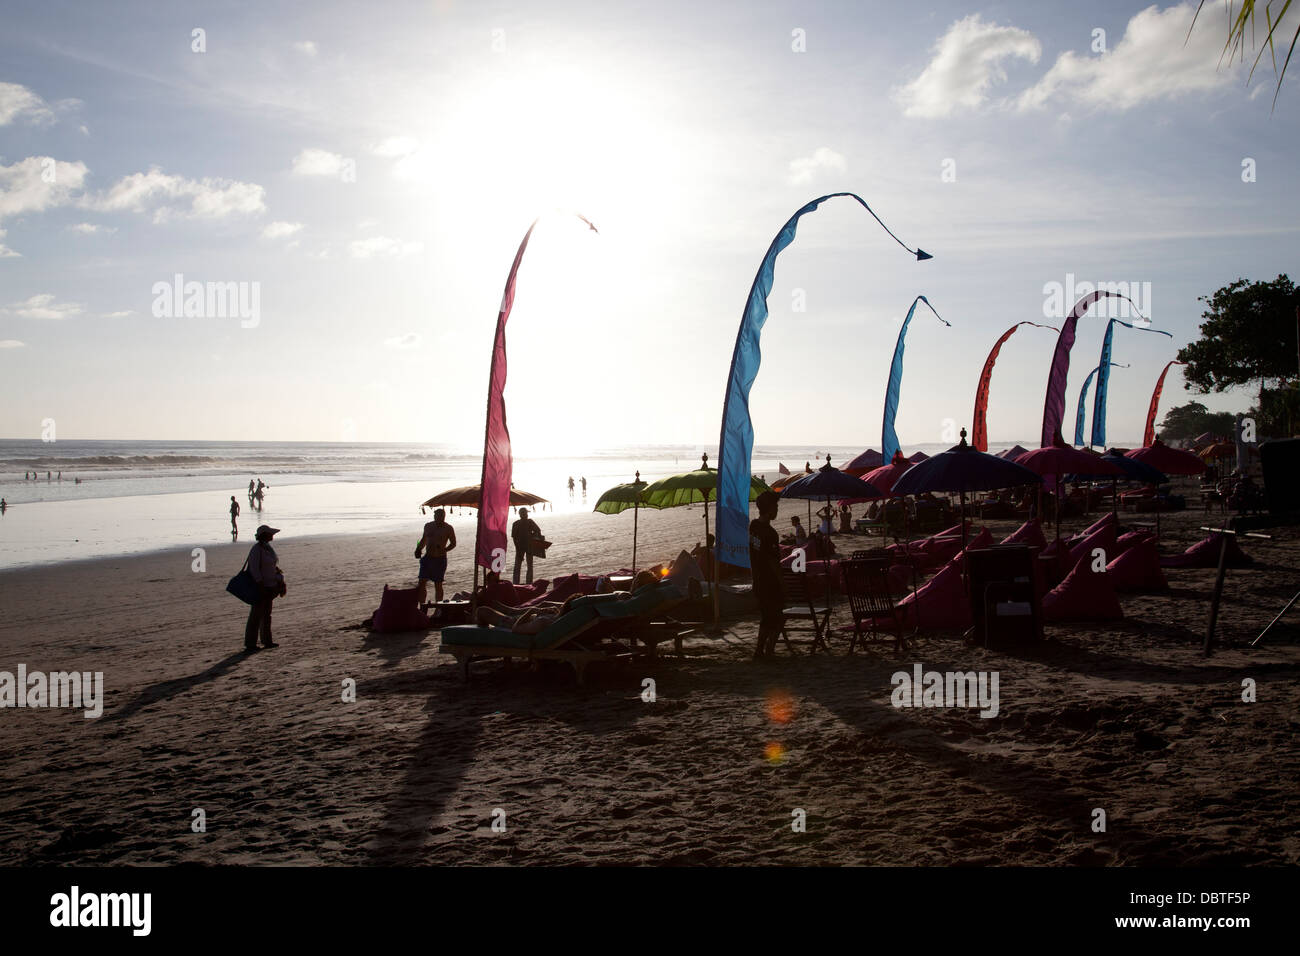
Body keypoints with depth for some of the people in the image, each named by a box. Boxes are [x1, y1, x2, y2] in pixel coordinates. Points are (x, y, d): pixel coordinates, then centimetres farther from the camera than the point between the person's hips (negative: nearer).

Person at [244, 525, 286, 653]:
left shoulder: (268, 548, 11)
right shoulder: (256, 549, -16)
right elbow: (254, 569, -20)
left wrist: (280, 582, 16)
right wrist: (261, 586, -22)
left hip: (270, 586, 9)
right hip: (260, 587, -9)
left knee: (266, 614, 15)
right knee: (256, 616, -7)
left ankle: (267, 641, 24)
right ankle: (250, 644, -4)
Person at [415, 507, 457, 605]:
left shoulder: (448, 528, -4)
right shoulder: (428, 526, 7)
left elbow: (453, 543, 2)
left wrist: (444, 550, -16)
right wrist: (419, 549, 4)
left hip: (440, 559, -3)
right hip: (427, 558, 4)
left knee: (438, 585, 2)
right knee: (422, 582, -3)